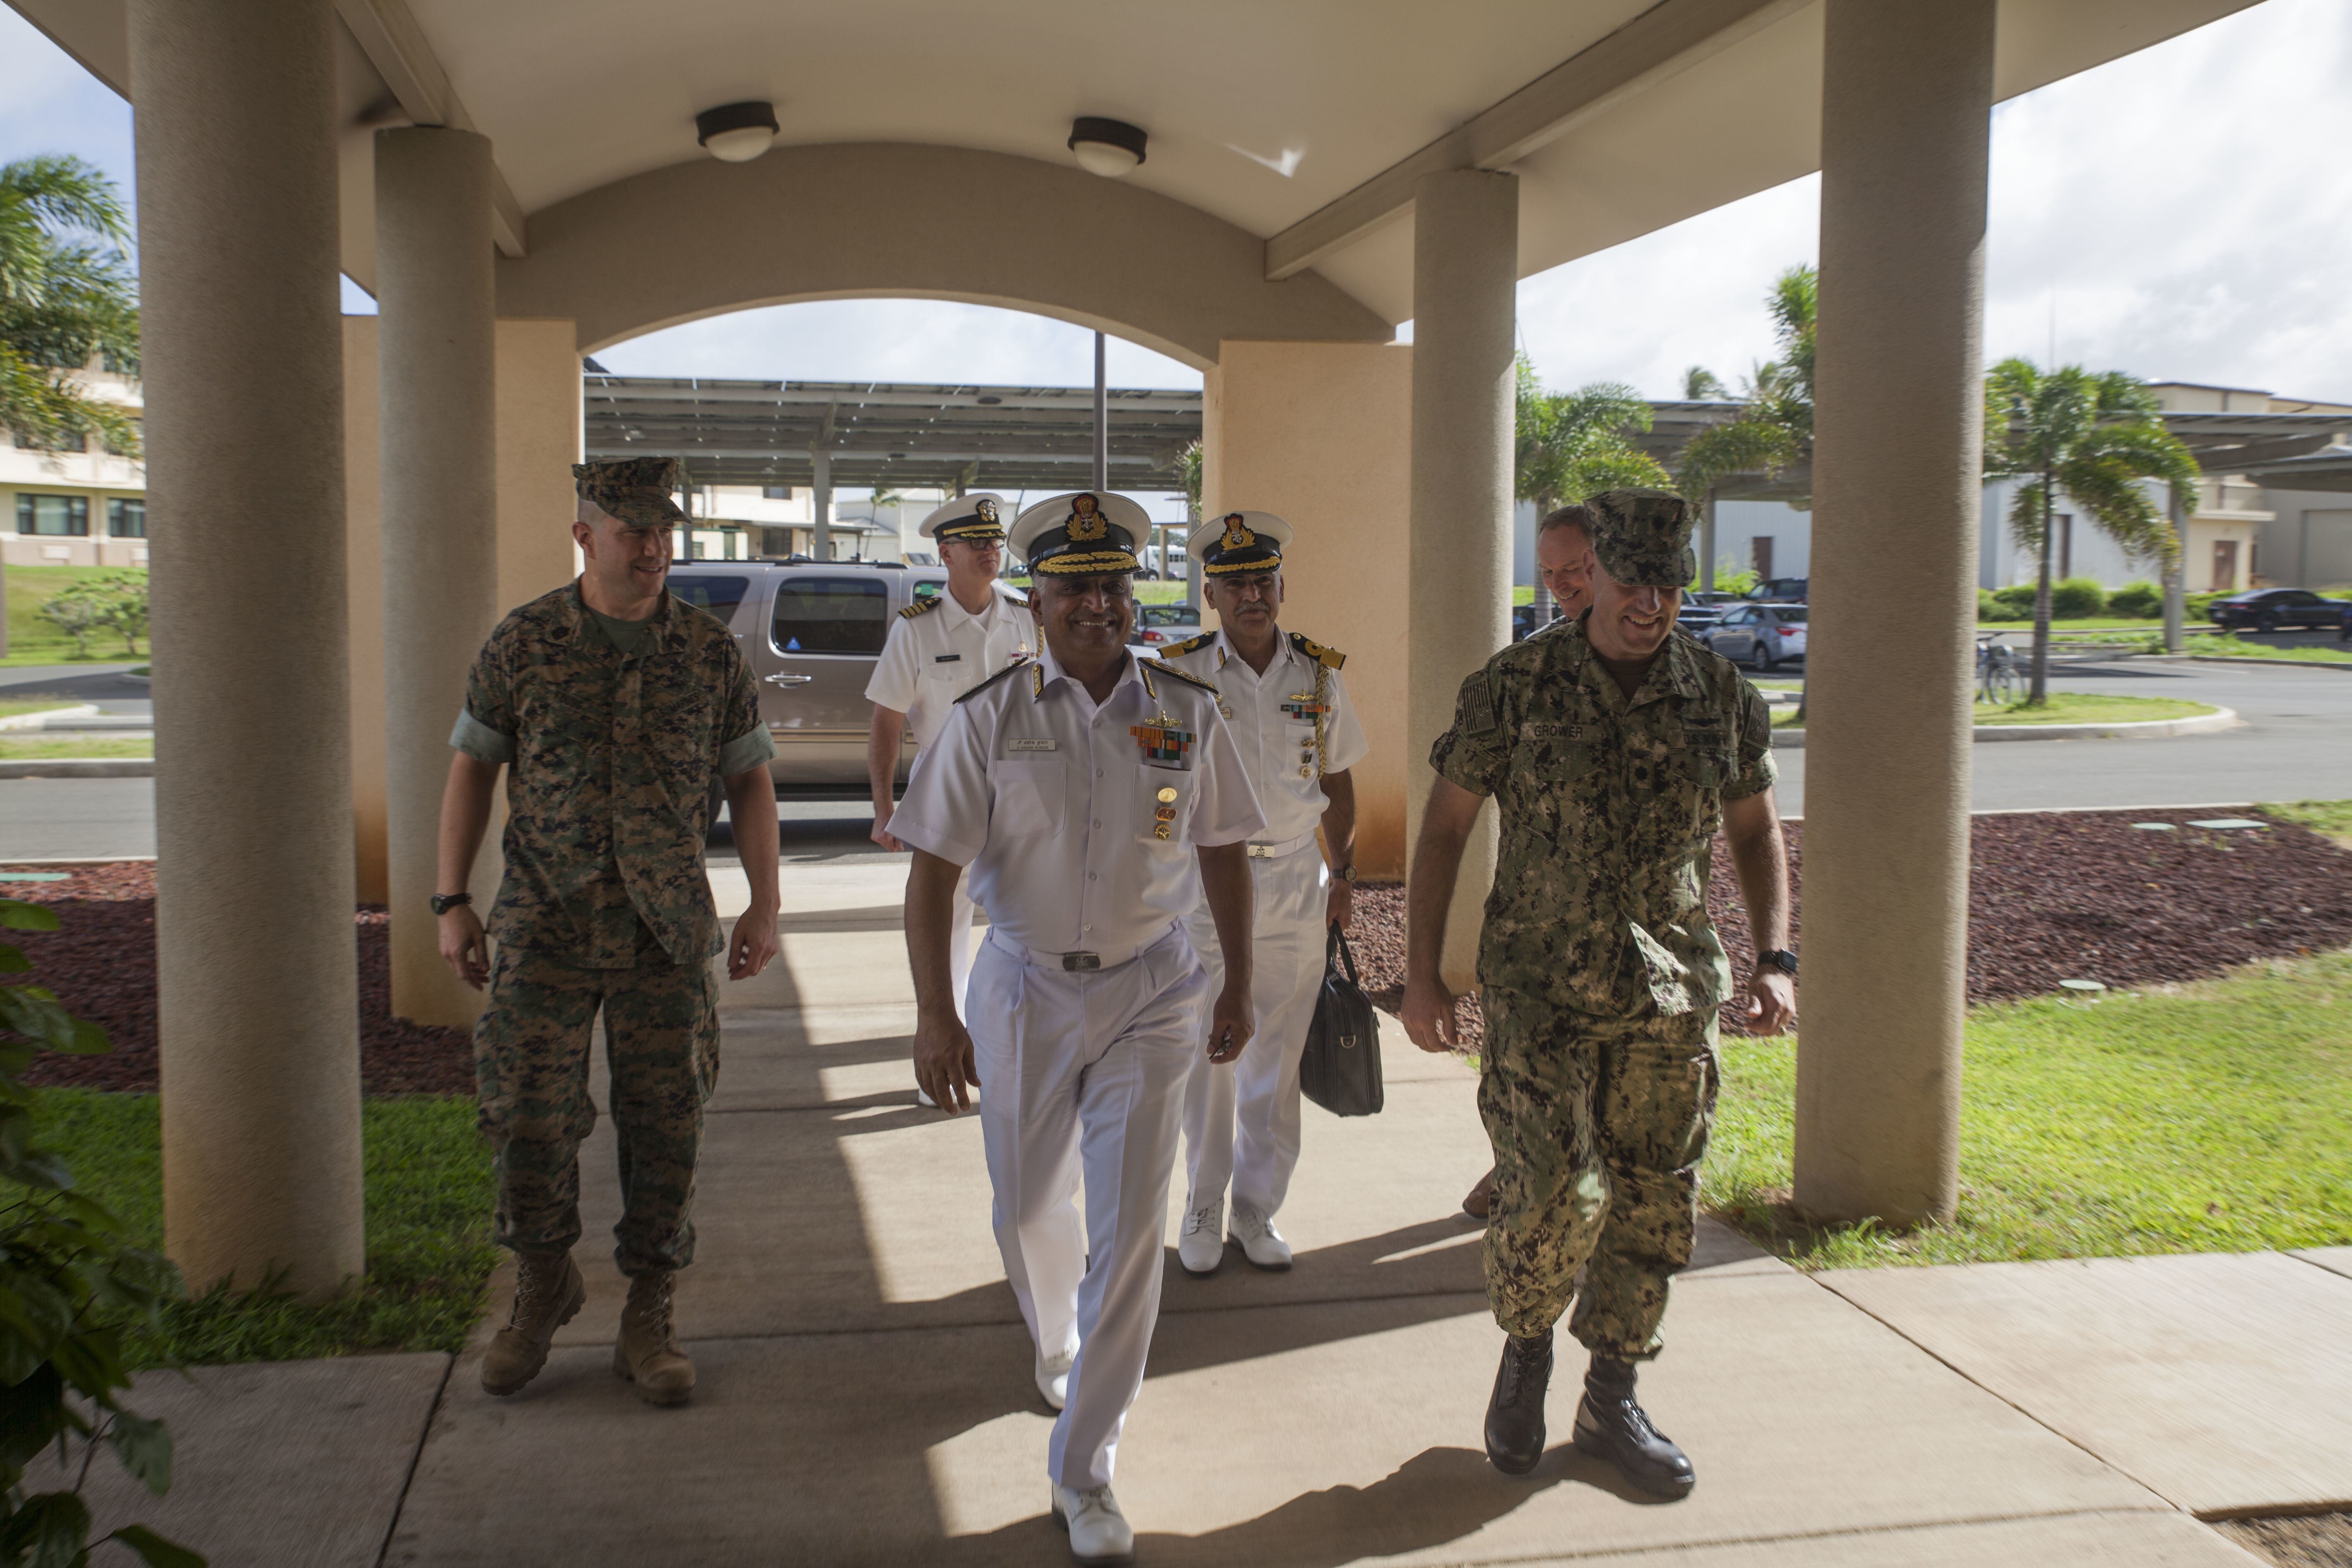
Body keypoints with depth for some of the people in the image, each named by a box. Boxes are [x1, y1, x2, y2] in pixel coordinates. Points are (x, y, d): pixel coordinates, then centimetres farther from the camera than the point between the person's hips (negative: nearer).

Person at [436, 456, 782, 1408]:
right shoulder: (523, 645, -1)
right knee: (528, 1119, 2)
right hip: (547, 923, 0)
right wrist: (452, 903, 1)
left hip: (668, 929, 1)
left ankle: (647, 1321, 19)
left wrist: (764, 905, 2)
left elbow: (749, 778, 8)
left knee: (665, 1126, 4)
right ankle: (544, 1285, 29)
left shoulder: (710, 652, 1)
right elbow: (471, 768, 5)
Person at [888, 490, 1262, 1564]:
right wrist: (935, 1015, -16)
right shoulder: (989, 718, -7)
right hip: (1025, 990, 0)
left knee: (1129, 1226, -4)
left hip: (1150, 993, 0)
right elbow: (932, 871, -9)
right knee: (1028, 1212, 15)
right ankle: (1061, 1356, 49)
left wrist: (1238, 984, 10)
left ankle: (1083, 1475, 9)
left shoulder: (1186, 713, -2)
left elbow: (1222, 852, 9)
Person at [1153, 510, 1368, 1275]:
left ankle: (1258, 1210, 23)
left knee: (1277, 1060, 9)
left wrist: (1343, 875, 13)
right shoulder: (1179, 674, -6)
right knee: (1206, 1054, 5)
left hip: (1294, 879, 2)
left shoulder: (1319, 674, 3)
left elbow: (1337, 780, 13)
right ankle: (1203, 1213, 21)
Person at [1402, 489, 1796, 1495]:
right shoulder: (1514, 687, -6)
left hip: (1672, 995, 3)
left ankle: (1611, 1403, 28)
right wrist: (1421, 969, -4)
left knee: (1654, 1206, 8)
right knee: (1556, 1194, -13)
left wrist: (1775, 959, 4)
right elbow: (1445, 825, -1)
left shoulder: (1723, 697, 2)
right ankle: (1526, 1348, 19)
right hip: (1540, 988, -3)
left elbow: (1755, 829, 14)